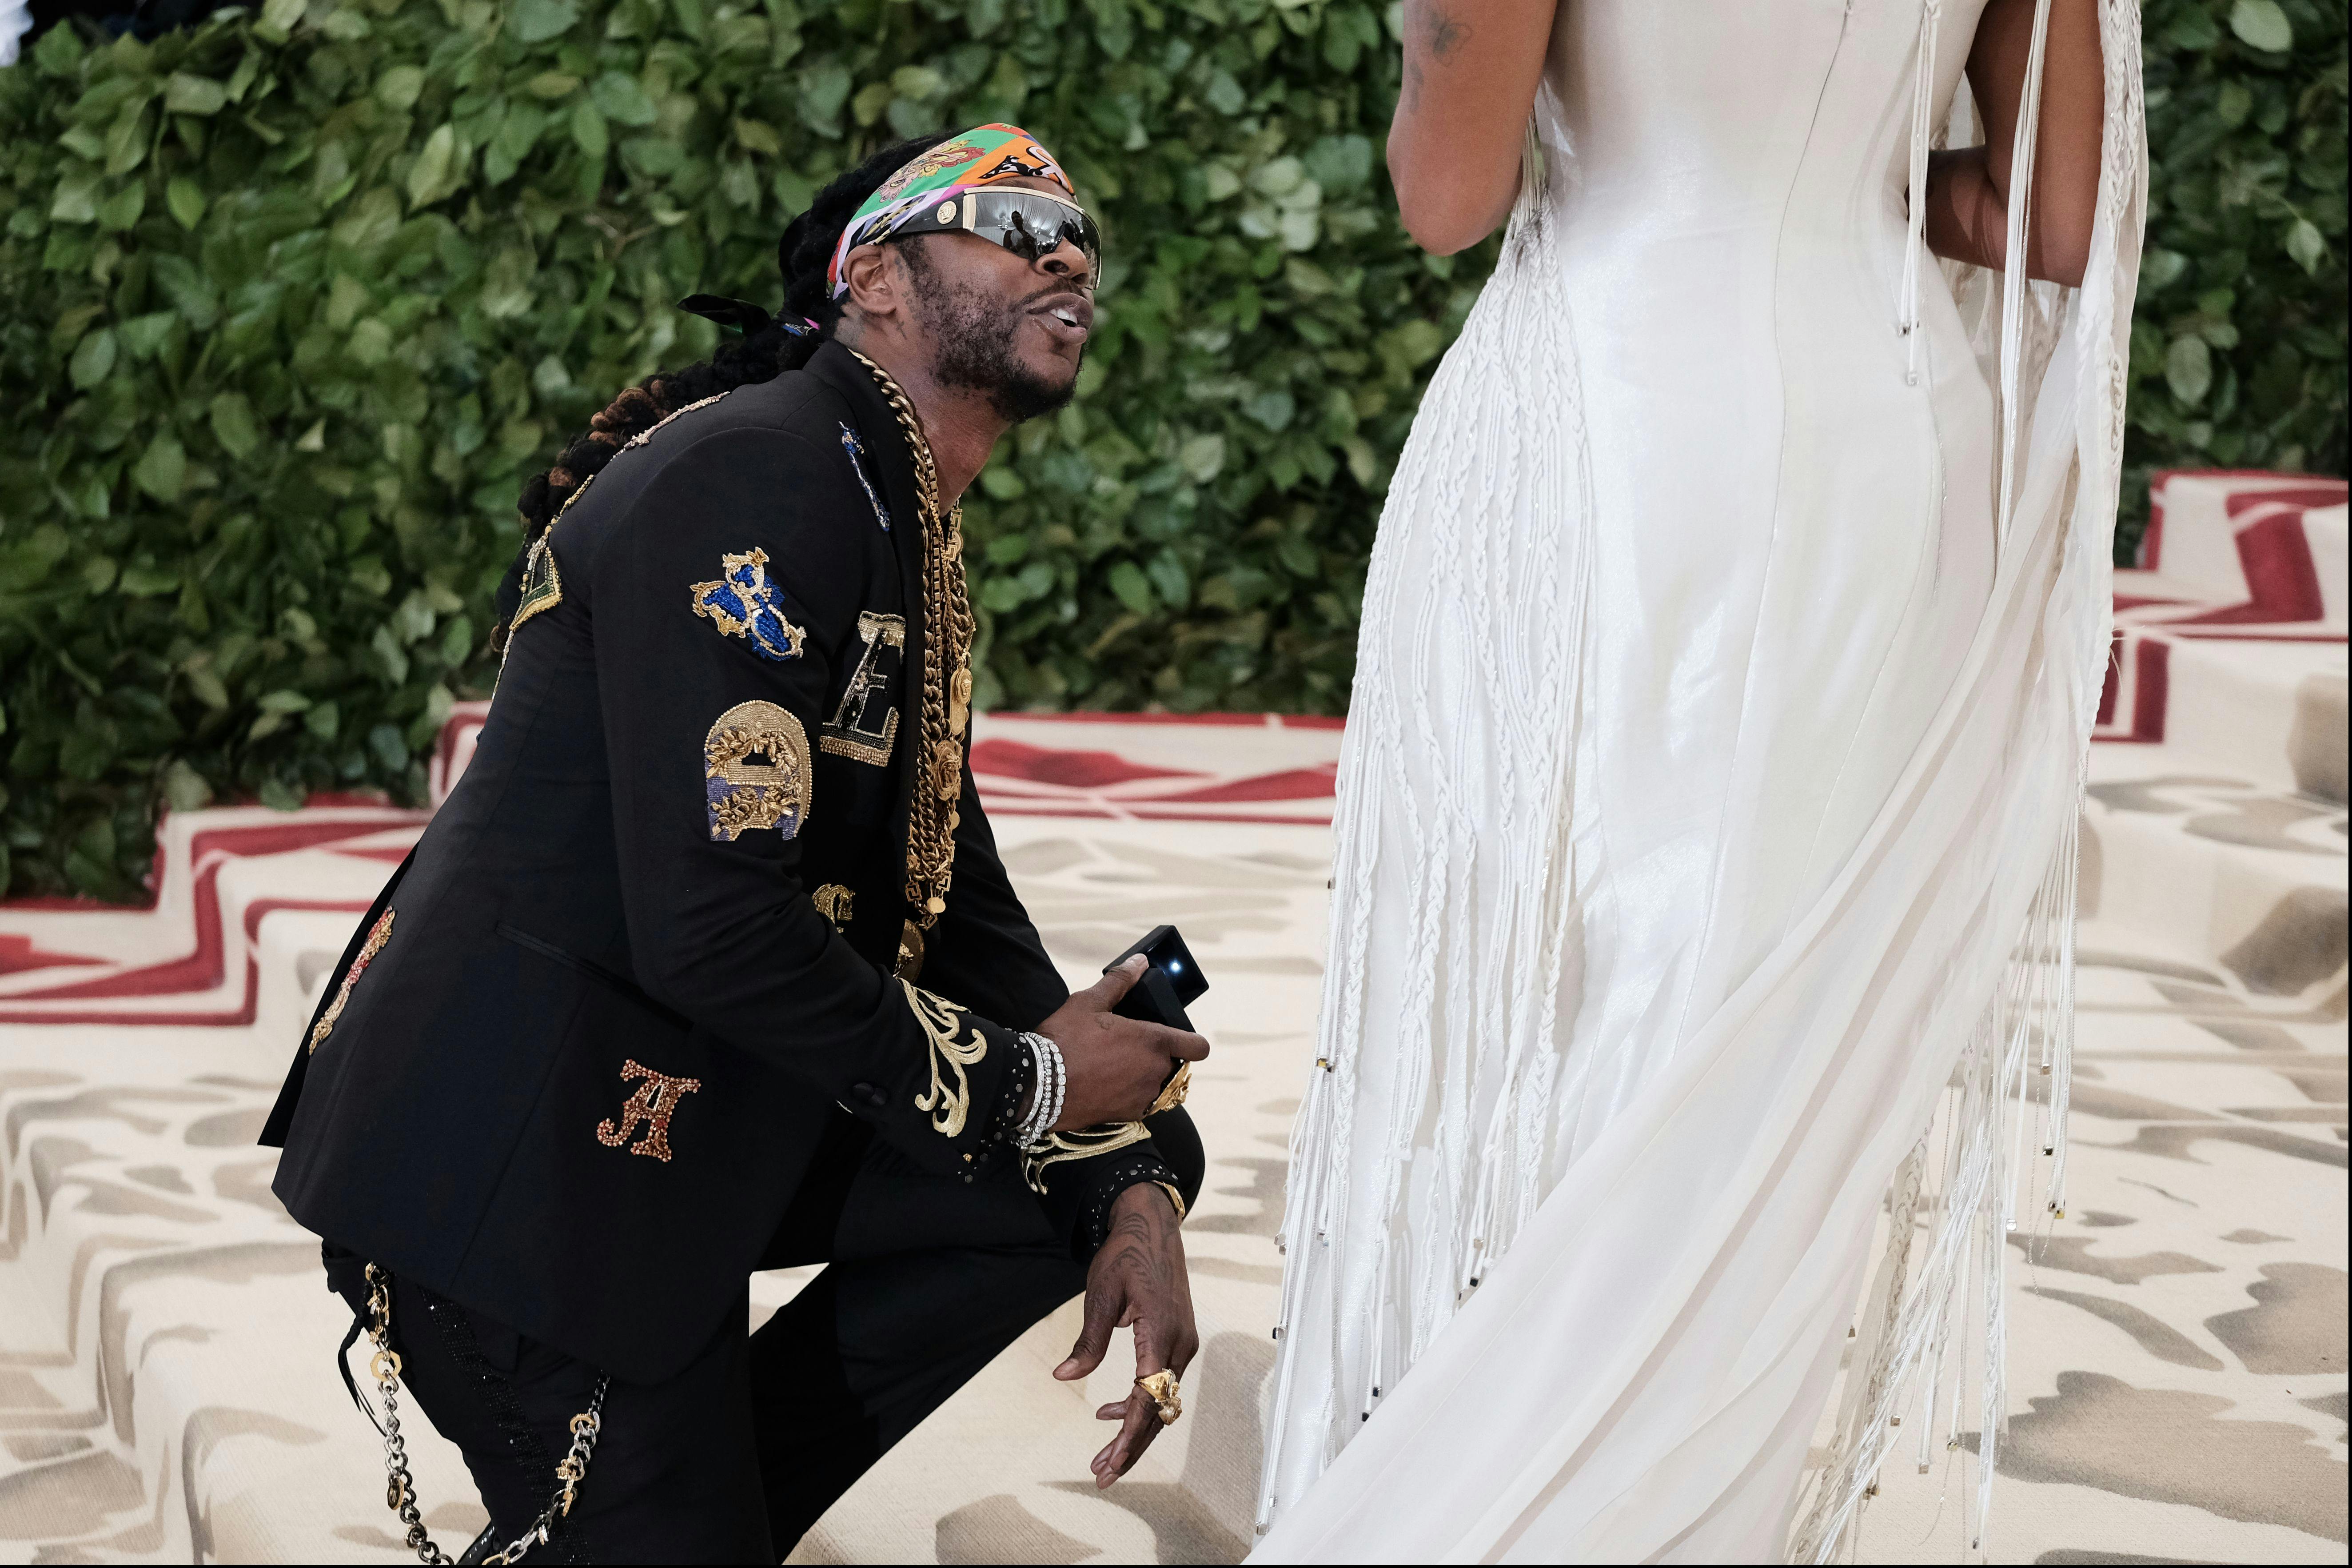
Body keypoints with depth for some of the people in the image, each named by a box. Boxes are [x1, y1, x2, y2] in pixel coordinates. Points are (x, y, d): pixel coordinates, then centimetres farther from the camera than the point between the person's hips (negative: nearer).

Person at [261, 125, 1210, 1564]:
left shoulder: (906, 537, 14)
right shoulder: (755, 476, -18)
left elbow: (959, 911, 15)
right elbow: (714, 929, -25)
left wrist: (1129, 1193, 1)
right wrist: (1025, 1087, -14)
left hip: (686, 1126, 10)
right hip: (513, 1164, -10)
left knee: (1144, 1156, 7)